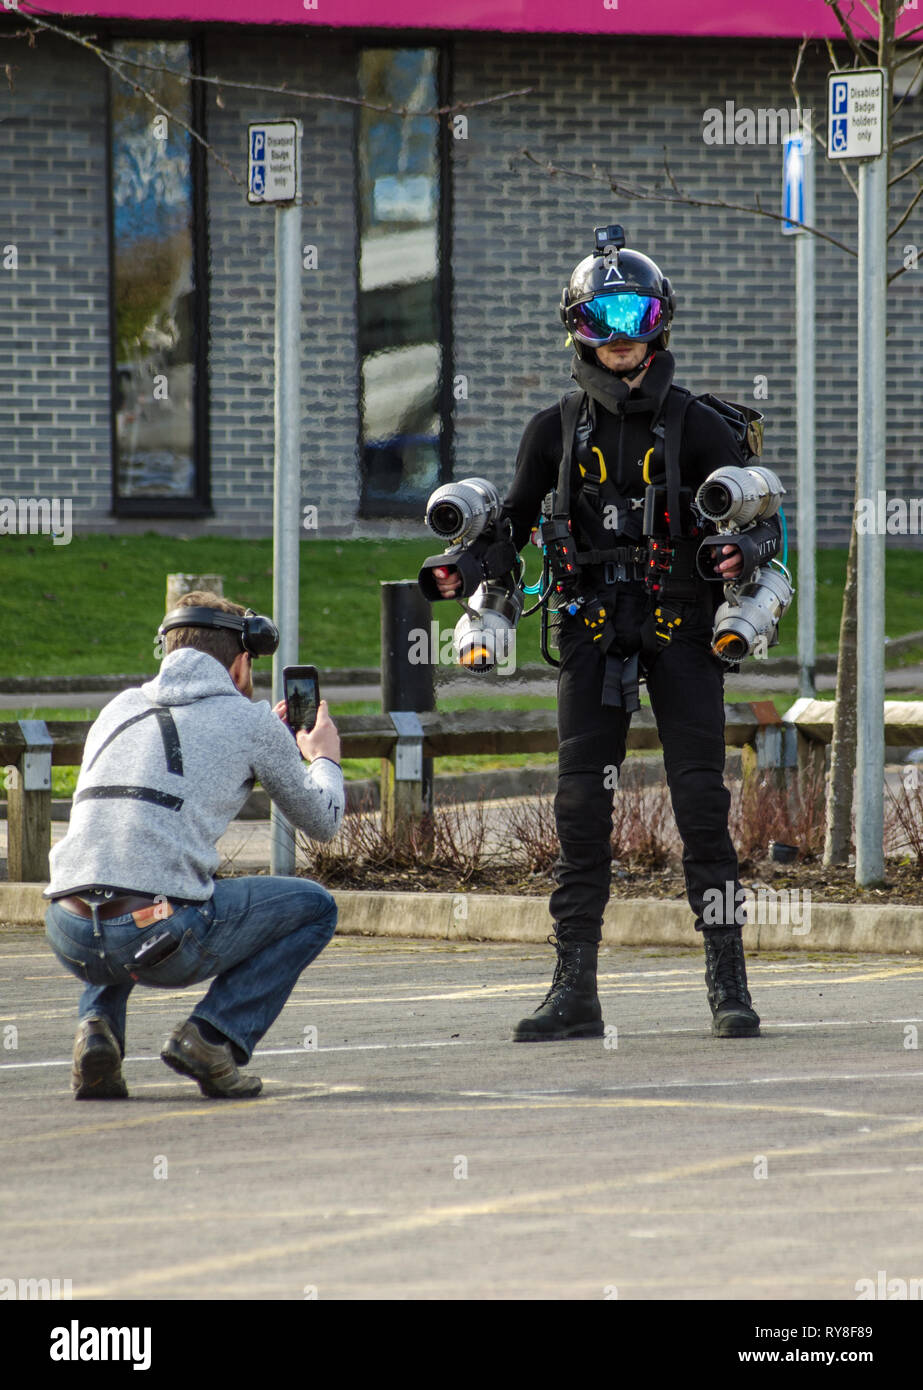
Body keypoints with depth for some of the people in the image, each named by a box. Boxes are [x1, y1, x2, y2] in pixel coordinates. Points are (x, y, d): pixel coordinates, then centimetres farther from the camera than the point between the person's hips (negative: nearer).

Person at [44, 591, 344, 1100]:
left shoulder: (120, 708, 21)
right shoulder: (250, 720, 8)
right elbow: (322, 821, 21)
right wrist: (323, 757, 43)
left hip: (69, 938, 5)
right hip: (162, 941, -5)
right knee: (314, 906, 18)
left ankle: (98, 1024, 13)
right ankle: (215, 1035, 1)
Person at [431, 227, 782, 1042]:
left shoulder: (694, 425, 1)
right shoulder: (558, 431, 9)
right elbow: (517, 520, 17)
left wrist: (747, 555, -21)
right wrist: (466, 568, -2)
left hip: (681, 627, -2)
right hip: (593, 630, 2)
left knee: (701, 802, -6)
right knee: (581, 806, 0)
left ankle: (729, 987, -2)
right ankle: (575, 991, 3)